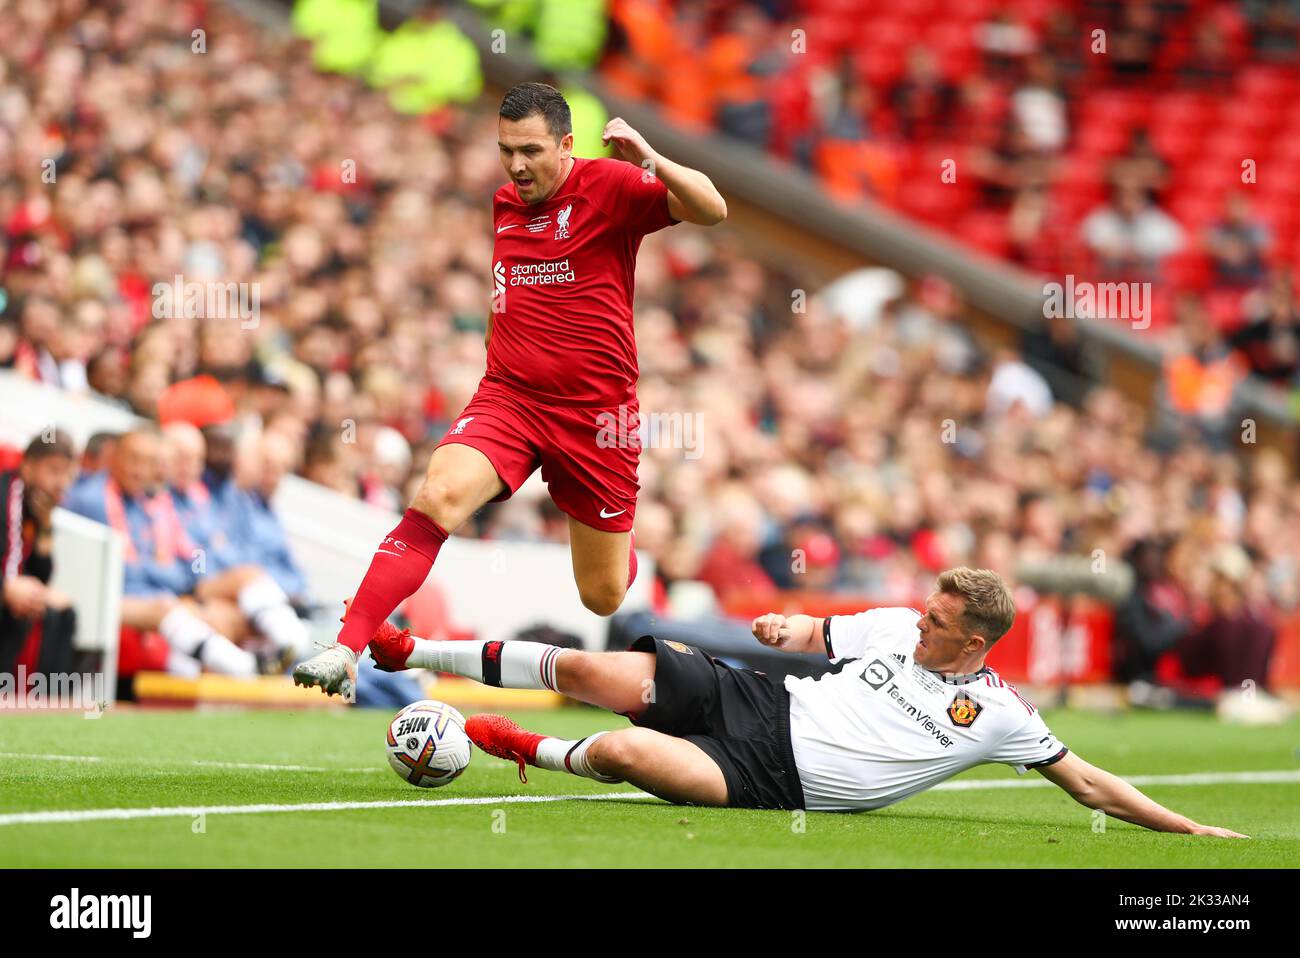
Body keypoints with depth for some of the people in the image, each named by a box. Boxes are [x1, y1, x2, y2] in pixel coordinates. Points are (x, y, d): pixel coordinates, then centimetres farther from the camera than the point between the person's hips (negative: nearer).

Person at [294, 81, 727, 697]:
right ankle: (345, 652, -35)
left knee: (604, 597, 5)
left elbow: (712, 211, -20)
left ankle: (622, 550, 46)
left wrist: (650, 160, -33)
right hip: (507, 398, 3)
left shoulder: (608, 185, -6)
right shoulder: (504, 202, 12)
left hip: (595, 411, -3)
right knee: (439, 497, -28)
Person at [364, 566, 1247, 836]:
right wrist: (792, 628, -4)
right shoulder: (896, 629, 7)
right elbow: (810, 636, 21)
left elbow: (1089, 783, 0)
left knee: (621, 752, -31)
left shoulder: (995, 715, -4)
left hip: (775, 783, -4)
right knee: (587, 671, -9)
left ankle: (541, 753, 4)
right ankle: (413, 652, 7)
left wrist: (1189, 827, -9)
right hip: (760, 704, 4)